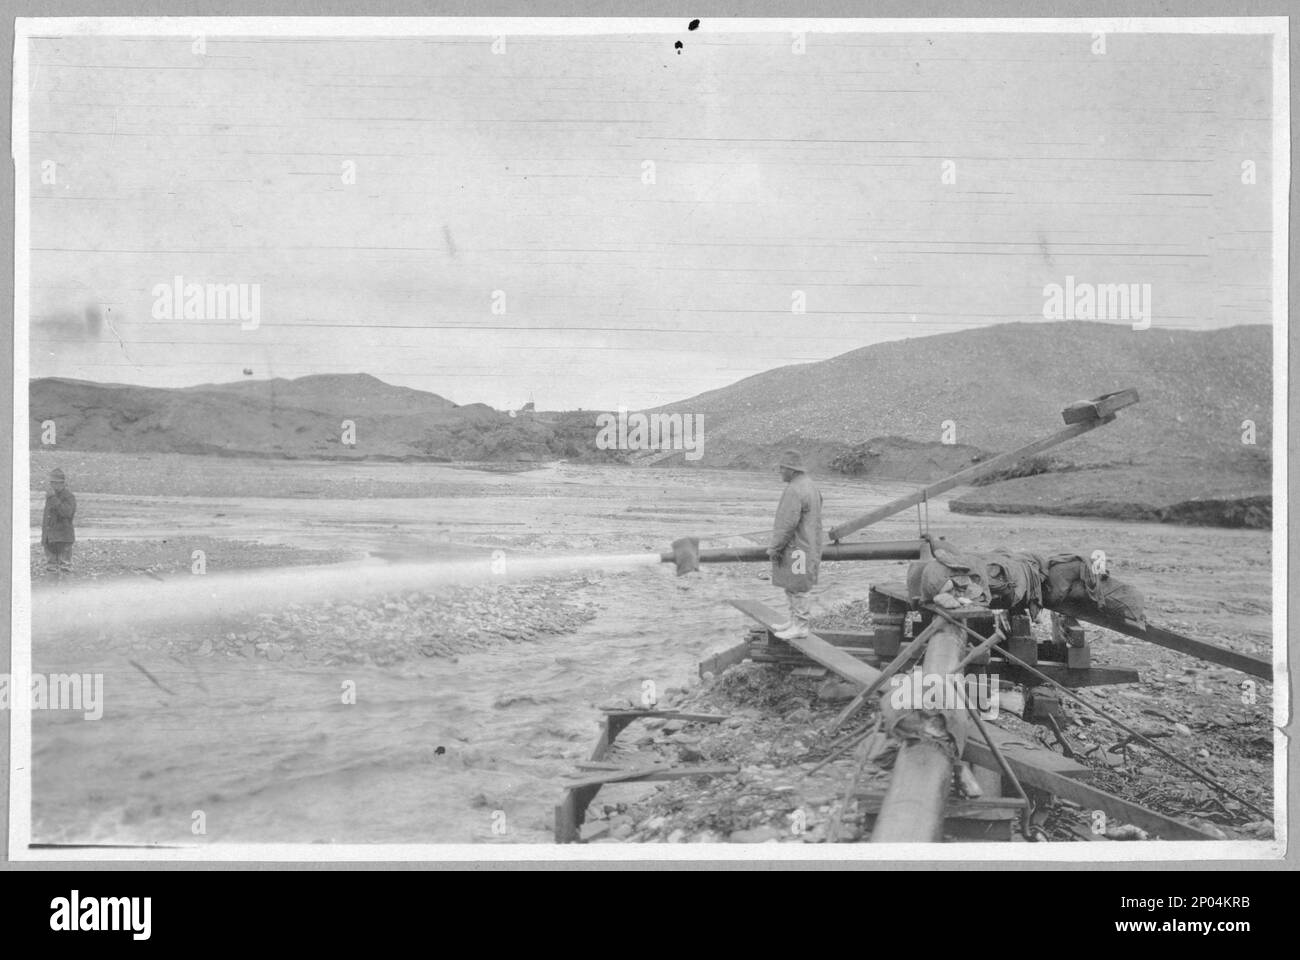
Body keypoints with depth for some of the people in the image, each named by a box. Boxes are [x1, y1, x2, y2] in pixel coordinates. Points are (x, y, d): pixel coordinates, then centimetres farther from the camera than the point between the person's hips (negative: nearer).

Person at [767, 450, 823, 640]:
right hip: (806, 544, 10)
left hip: (797, 548, -10)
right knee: (792, 587, 16)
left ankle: (801, 627, 4)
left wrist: (775, 547, -16)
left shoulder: (795, 491, -21)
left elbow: (788, 523, -23)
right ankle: (795, 622, 23)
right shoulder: (809, 485, 12)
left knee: (798, 588, -2)